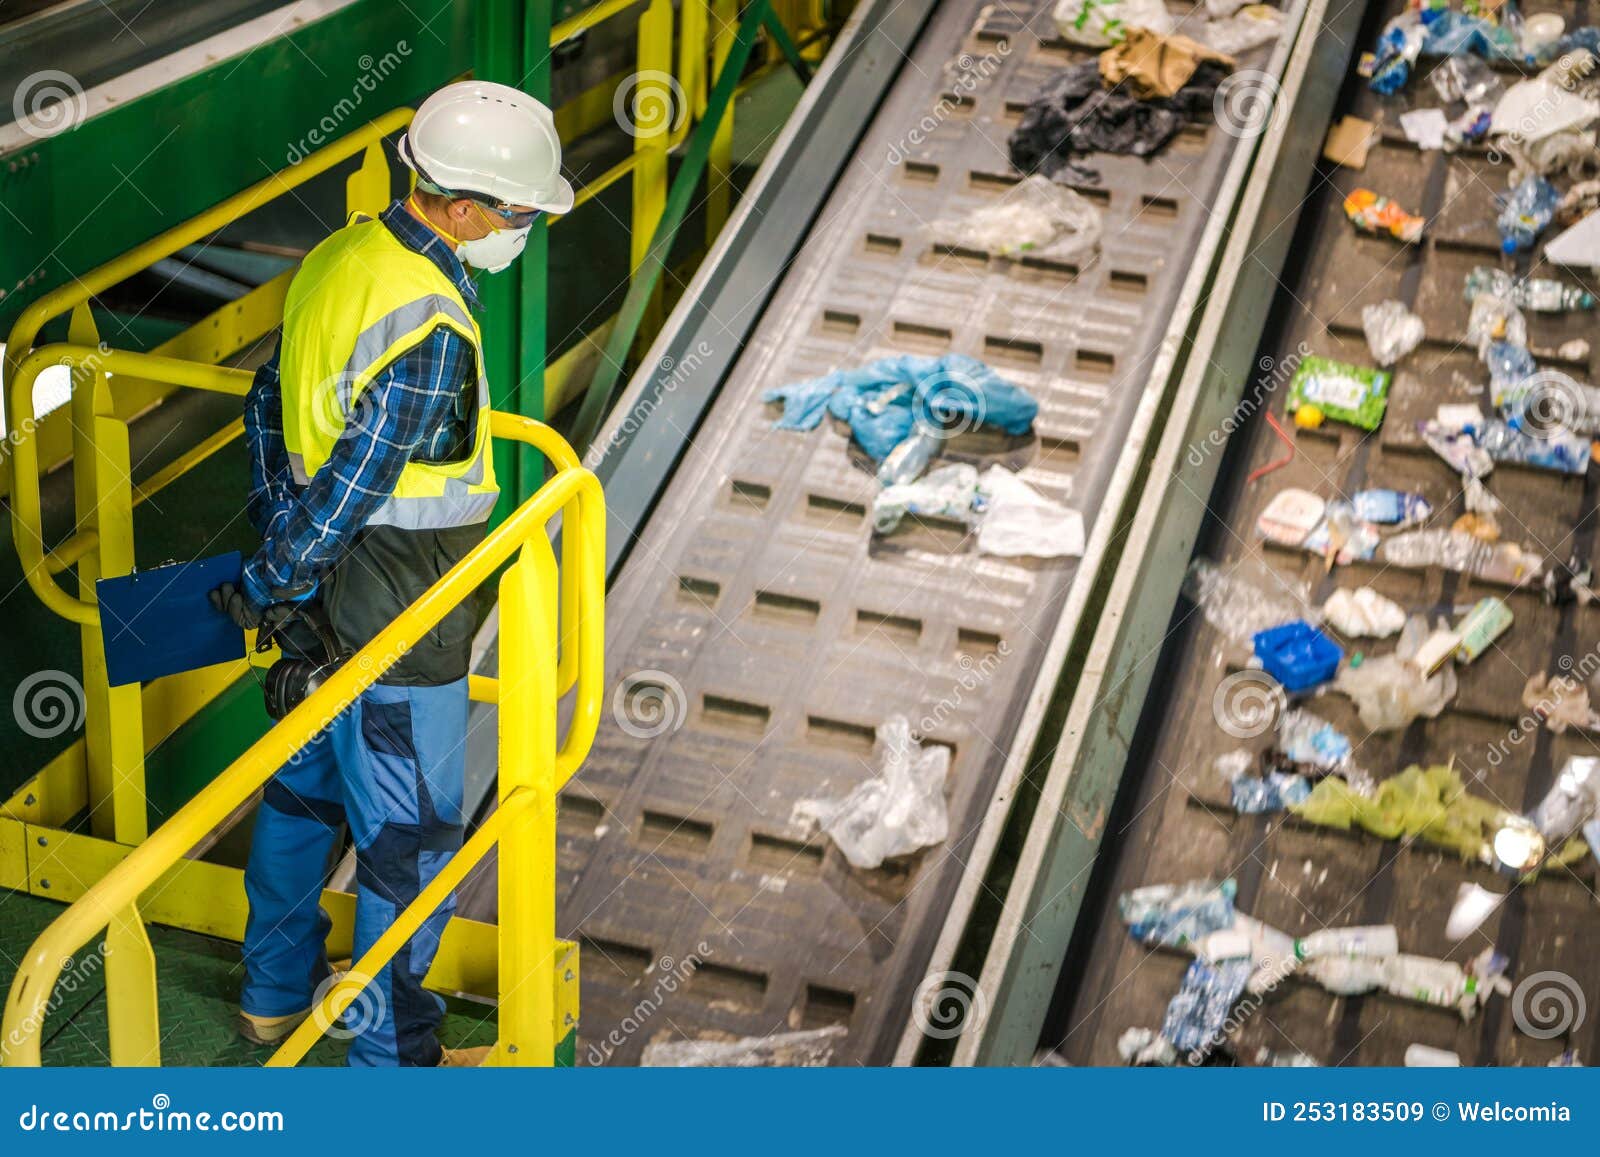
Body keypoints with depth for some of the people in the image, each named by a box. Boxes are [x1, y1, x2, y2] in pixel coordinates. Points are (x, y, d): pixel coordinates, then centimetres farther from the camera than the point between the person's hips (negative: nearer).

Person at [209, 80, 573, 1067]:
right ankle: (393, 1055, 22)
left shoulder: (342, 256, 0)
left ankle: (277, 991, 44)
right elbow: (353, 490, -25)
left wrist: (279, 535, 13)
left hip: (323, 609, 9)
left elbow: (271, 404, 9)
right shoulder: (431, 334, -28)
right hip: (397, 633, -9)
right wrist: (269, 590, -11)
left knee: (306, 786, 25)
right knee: (411, 840, 7)